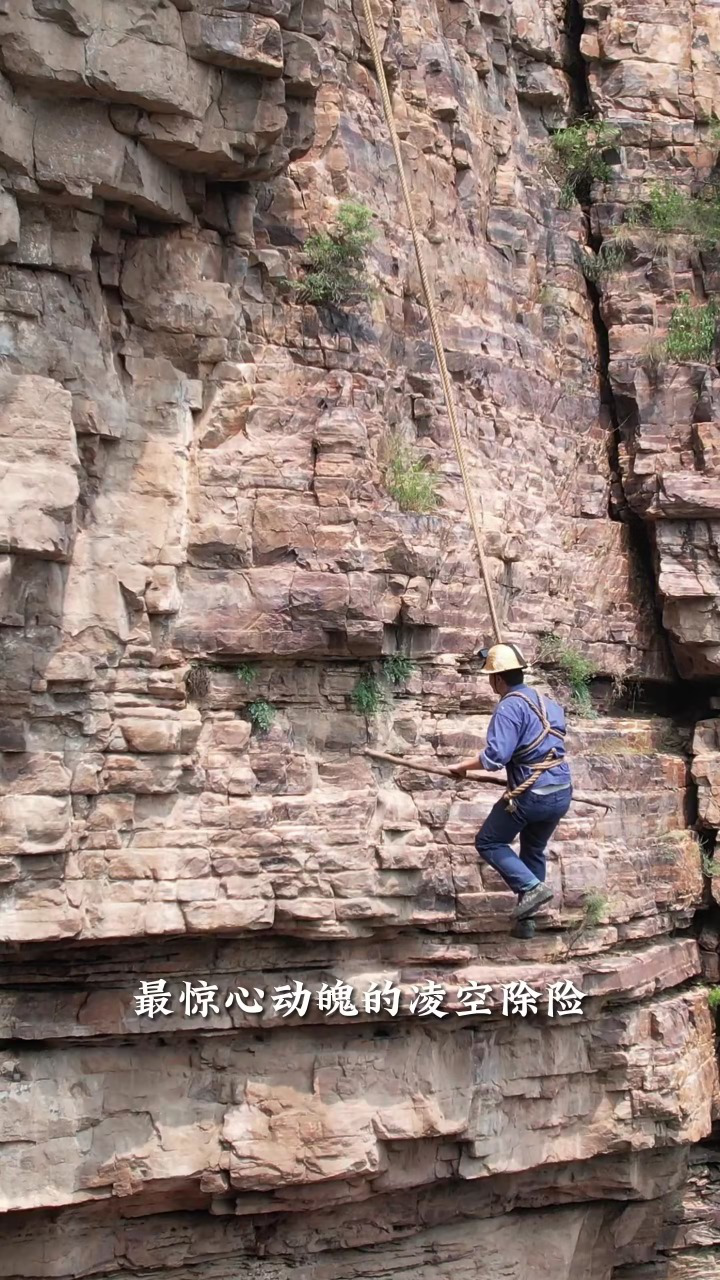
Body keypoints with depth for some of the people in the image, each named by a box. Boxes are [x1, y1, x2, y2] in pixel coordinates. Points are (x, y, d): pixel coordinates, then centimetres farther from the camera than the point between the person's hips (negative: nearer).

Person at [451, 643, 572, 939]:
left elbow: (495, 756, -21)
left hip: (530, 795, -8)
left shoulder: (510, 706, -14)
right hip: (562, 793, 8)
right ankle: (526, 920, 22)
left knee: (488, 842, 10)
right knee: (533, 850, 22)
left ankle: (532, 887, -6)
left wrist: (463, 767, -8)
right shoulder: (547, 703, 13)